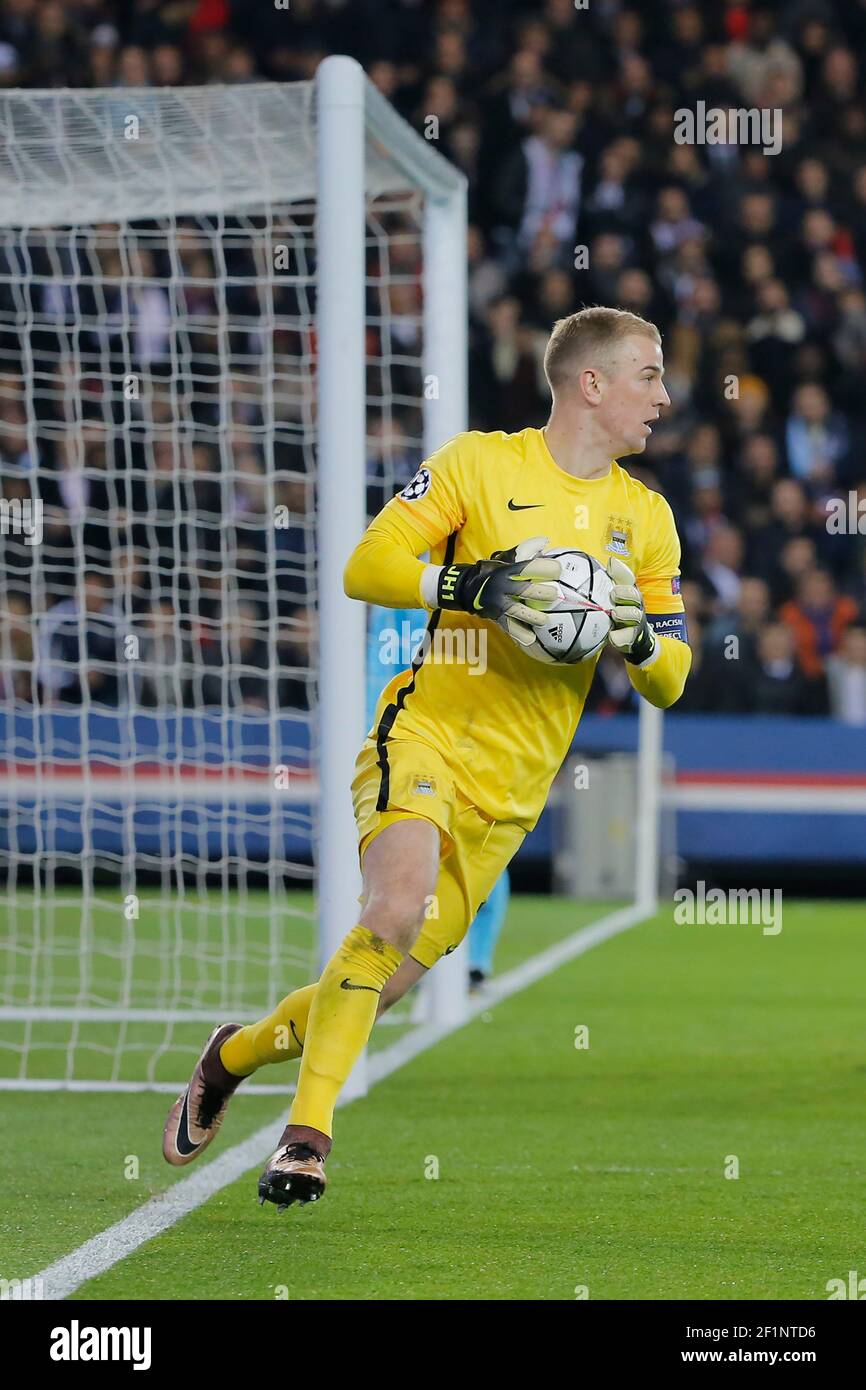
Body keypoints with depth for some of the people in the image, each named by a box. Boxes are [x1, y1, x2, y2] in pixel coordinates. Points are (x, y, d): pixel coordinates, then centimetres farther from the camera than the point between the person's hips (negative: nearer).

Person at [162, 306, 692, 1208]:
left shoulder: (645, 517, 13)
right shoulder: (481, 463, 0)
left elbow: (669, 682, 14)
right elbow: (366, 567, -6)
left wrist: (639, 638, -9)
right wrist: (474, 586, -21)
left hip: (513, 787, 5)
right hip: (428, 734, -5)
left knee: (392, 975, 2)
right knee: (396, 907, -30)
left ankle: (238, 1053, 28)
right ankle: (308, 1130, -22)